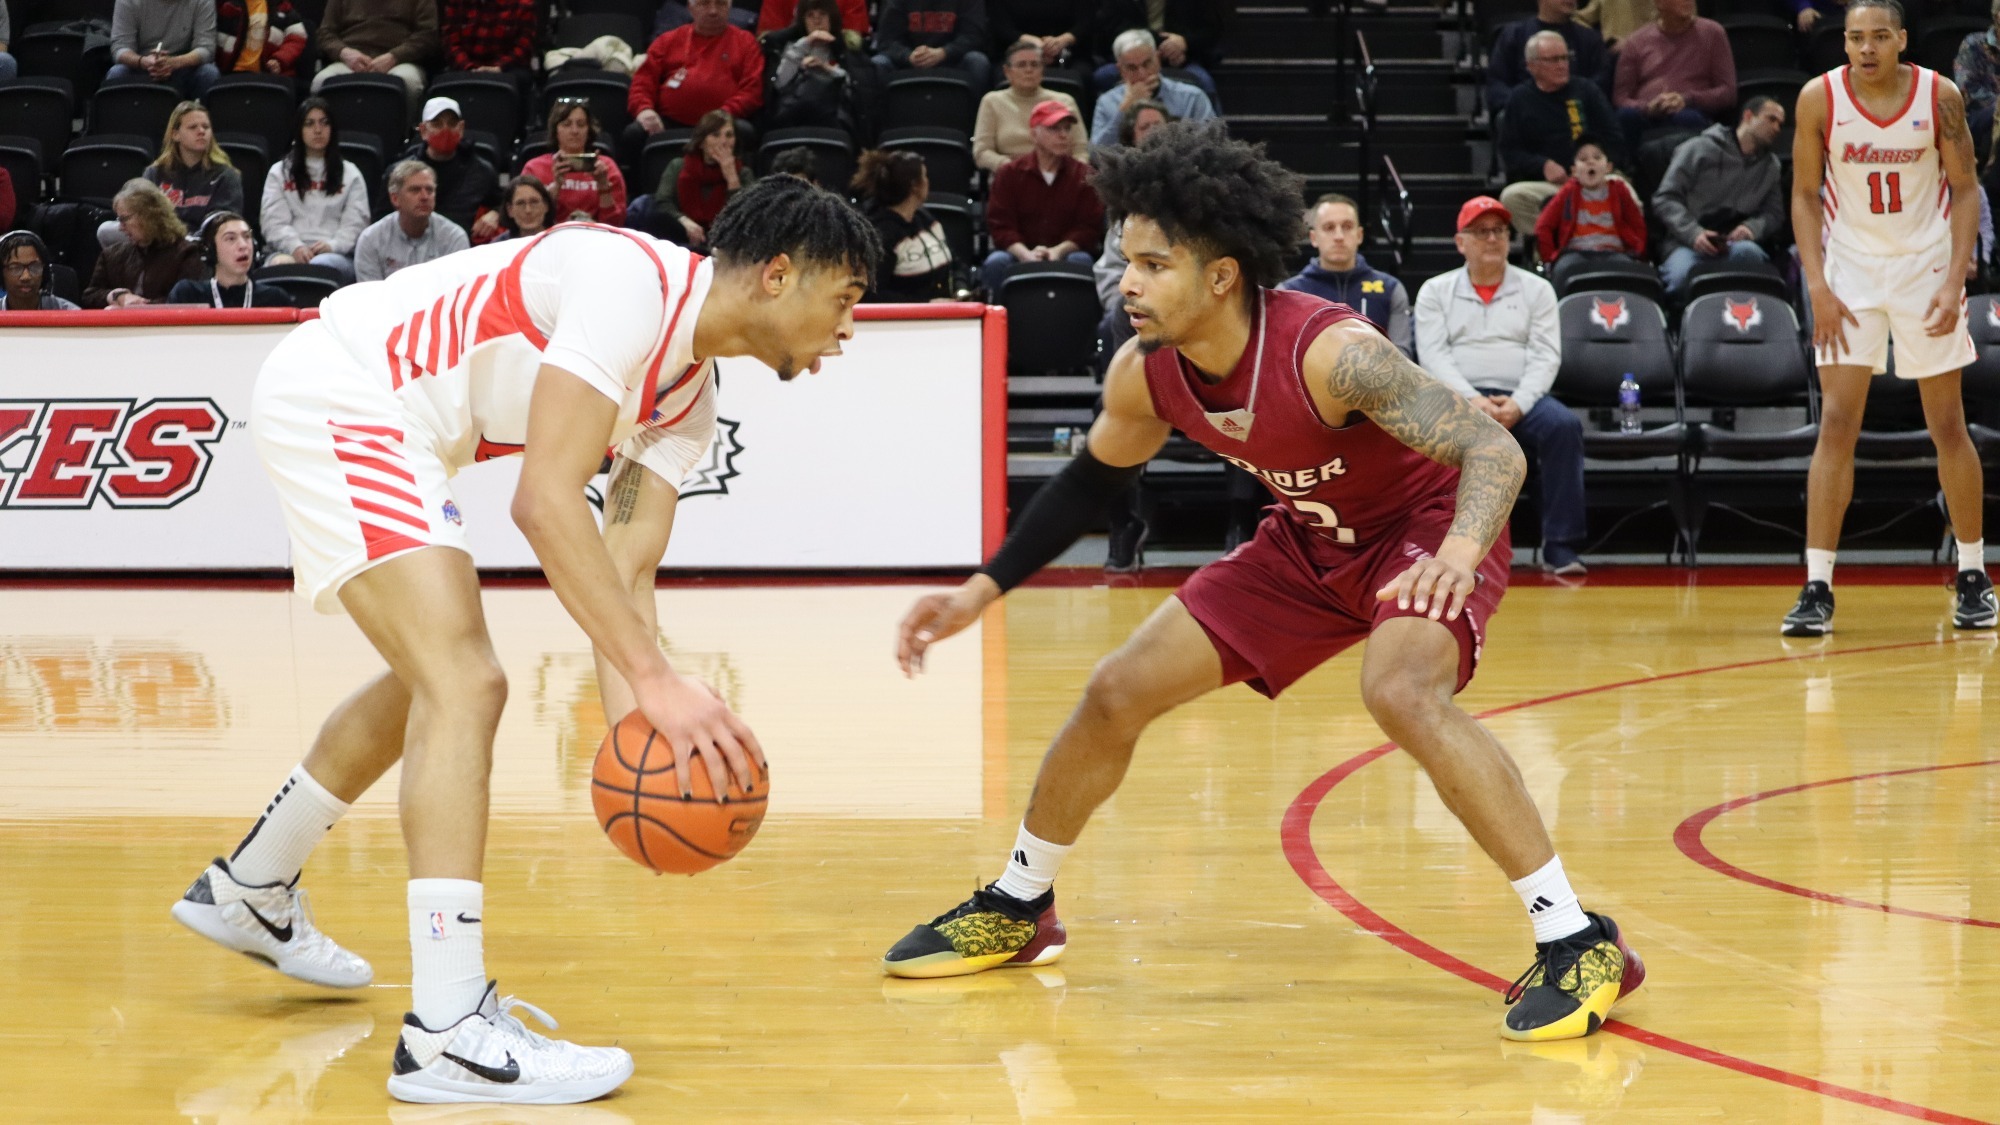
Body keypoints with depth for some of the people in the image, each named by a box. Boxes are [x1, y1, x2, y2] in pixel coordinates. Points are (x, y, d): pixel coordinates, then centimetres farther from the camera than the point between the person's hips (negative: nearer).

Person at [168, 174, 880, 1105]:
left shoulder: (688, 397, 7)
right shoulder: (633, 283, -23)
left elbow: (626, 572, 5)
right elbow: (545, 503, -30)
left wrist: (635, 728, -12)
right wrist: (654, 678, -33)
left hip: (382, 431, 11)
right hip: (334, 395, -11)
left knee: (430, 684, 27)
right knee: (463, 685, -20)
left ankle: (248, 892, 47)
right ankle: (447, 1034, -24)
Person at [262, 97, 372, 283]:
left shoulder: (350, 174, 23)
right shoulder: (279, 172, 24)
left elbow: (355, 224, 11)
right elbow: (274, 222, 10)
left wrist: (332, 246, -11)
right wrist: (295, 247, -11)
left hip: (336, 255, 0)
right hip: (288, 252, 0)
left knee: (321, 266, -40)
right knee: (281, 265, -40)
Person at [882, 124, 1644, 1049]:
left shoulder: (1331, 353, -36)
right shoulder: (1145, 373, -15)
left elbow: (1493, 448, -39)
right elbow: (1094, 478, 7)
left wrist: (1462, 548, -59)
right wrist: (982, 590, 3)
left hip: (1428, 527, -7)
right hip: (1310, 542, 7)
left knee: (1401, 693, -36)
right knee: (1118, 691, 3)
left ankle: (1577, 942, -30)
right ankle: (1017, 909, 27)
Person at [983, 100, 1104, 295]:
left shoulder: (1085, 176, 3)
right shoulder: (1009, 173, 3)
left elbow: (1089, 227, -2)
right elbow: (1000, 225, -3)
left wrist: (1058, 251, -22)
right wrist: (1026, 254, -23)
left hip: (1065, 252, 0)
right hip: (1020, 254, 0)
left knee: (1081, 261, -33)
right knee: (996, 262, -31)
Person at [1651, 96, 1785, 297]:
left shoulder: (1770, 165, 24)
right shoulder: (1699, 150, 10)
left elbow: (1774, 213, 20)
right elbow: (1665, 199, 4)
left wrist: (1752, 227, -5)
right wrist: (1693, 233, -13)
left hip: (1735, 242, 3)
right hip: (1687, 243, -3)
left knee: (1747, 251, -36)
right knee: (1682, 276, -38)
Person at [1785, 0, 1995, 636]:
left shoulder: (1940, 97, -10)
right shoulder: (1820, 99, -10)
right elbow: (1805, 194, -2)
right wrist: (1818, 286, -11)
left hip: (1926, 268, 0)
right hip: (1850, 271, 0)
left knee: (1949, 427, 7)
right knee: (1836, 426, -7)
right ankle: (1817, 587, -7)